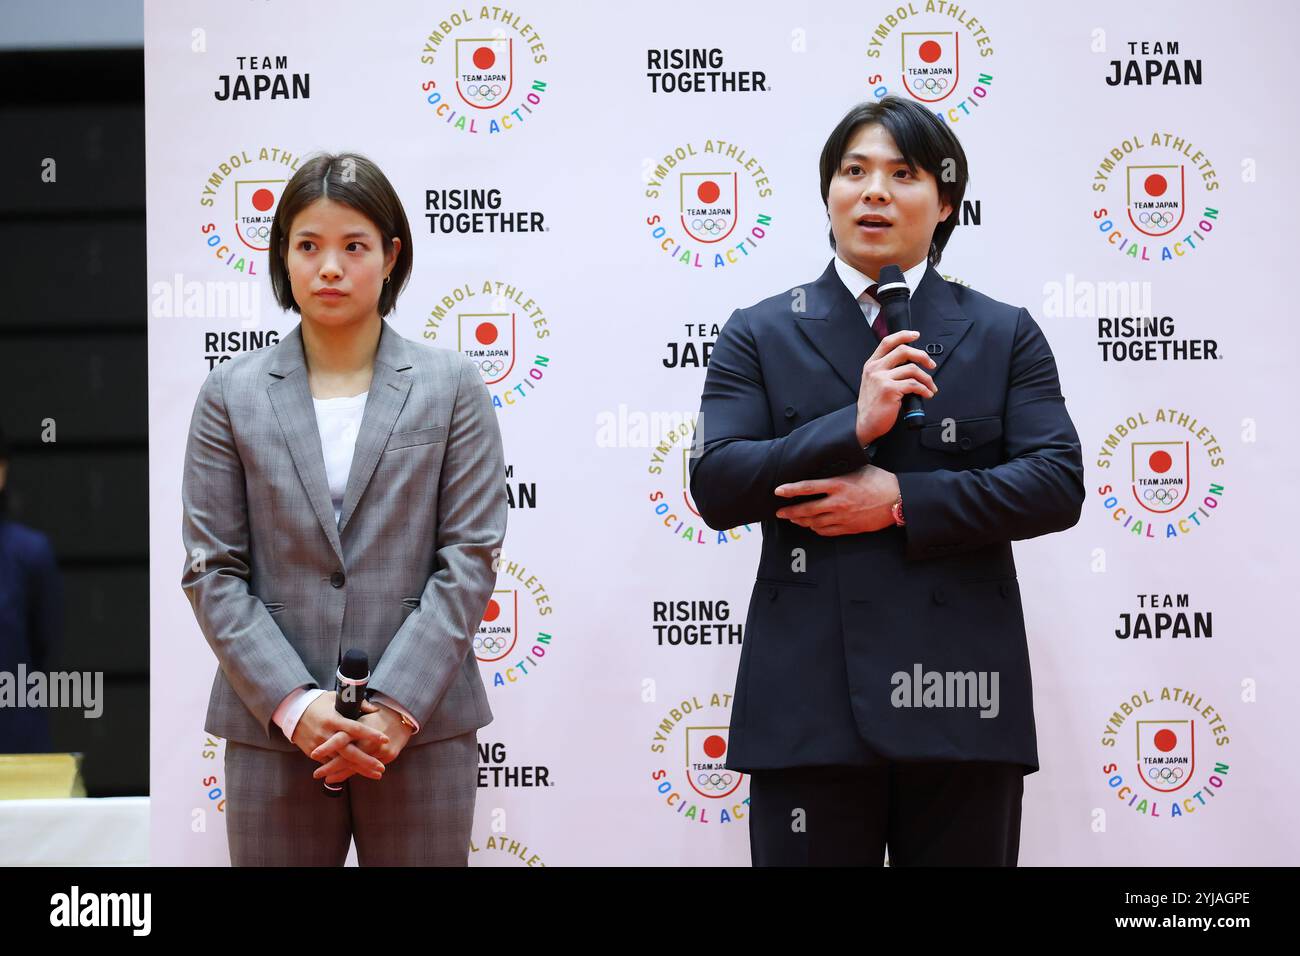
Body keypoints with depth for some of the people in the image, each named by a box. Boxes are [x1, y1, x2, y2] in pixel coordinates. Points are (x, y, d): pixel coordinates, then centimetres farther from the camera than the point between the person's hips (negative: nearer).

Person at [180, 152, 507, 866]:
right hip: (272, 727, 1)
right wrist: (294, 705, -10)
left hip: (420, 723, 0)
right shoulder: (232, 394, 6)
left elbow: (470, 556, -1)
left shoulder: (452, 386, 4)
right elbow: (211, 570, 2)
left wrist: (395, 705, -11)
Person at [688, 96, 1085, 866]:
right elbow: (715, 486, -2)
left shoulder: (1004, 334, 11)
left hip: (961, 694, 1)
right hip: (810, 696, 0)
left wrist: (903, 500, -11)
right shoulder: (761, 334, 10)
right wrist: (853, 426, -13)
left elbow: (1058, 484, -1)